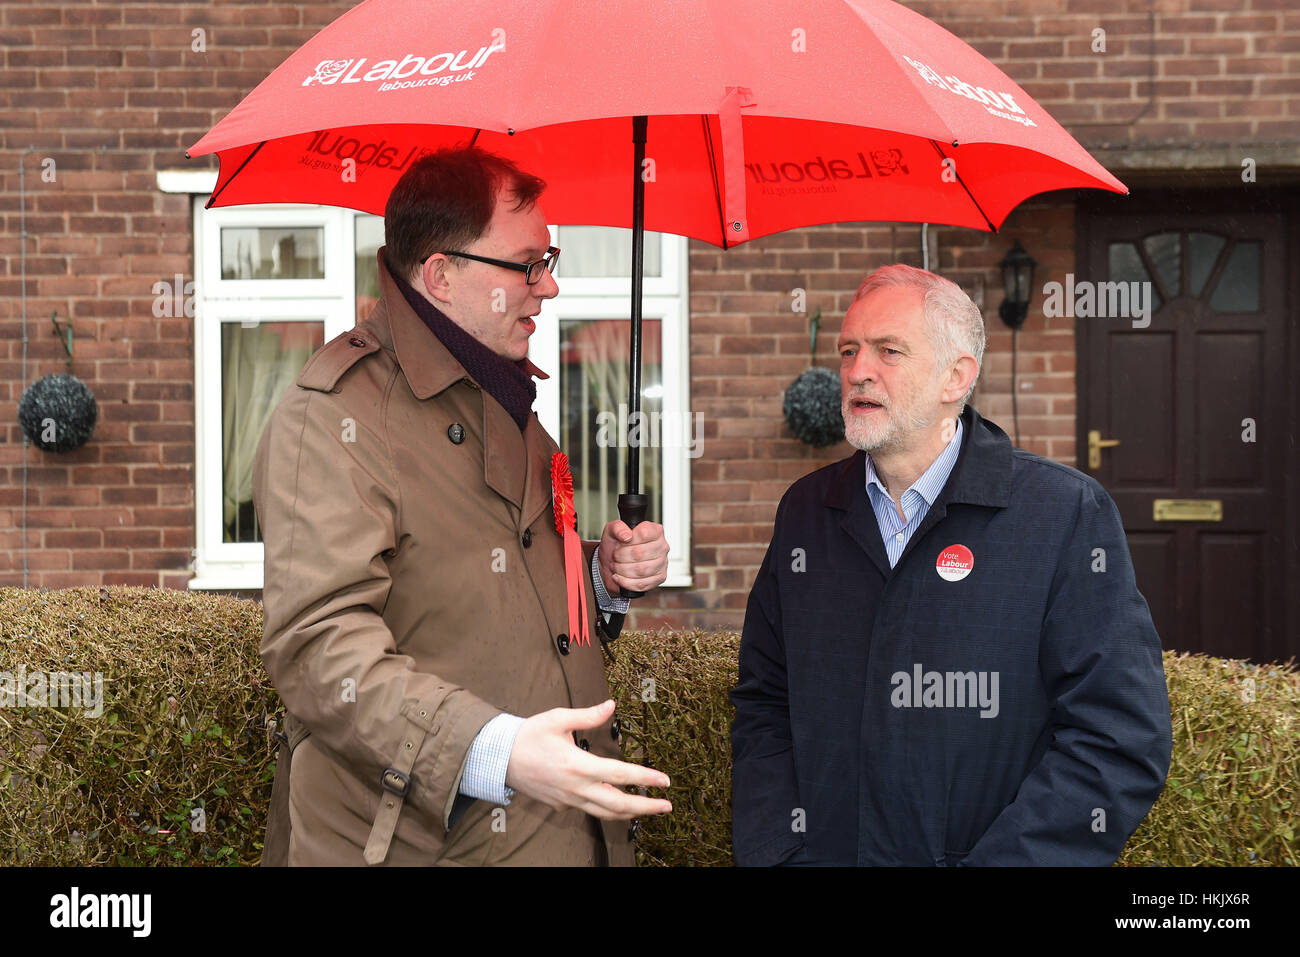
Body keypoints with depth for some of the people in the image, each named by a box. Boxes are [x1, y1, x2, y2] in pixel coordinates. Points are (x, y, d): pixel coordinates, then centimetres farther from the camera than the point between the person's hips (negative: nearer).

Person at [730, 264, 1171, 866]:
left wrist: (993, 862, -17)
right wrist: (778, 854, -2)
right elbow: (763, 706, 13)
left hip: (997, 853, -4)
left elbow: (1120, 744, -10)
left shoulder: (1070, 516, -5)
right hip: (824, 850, 4)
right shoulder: (805, 511, 11)